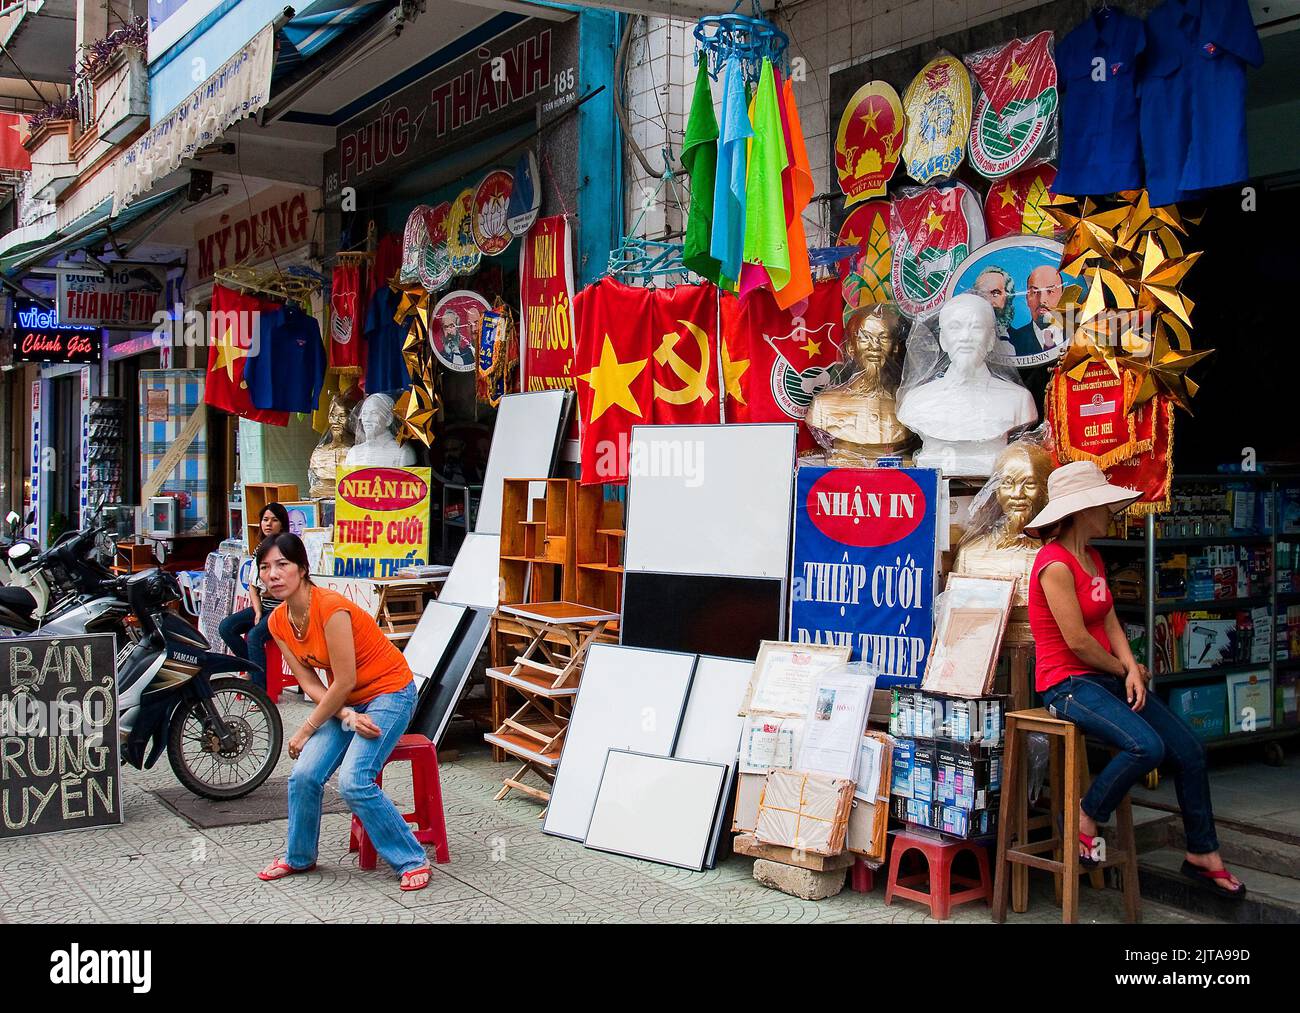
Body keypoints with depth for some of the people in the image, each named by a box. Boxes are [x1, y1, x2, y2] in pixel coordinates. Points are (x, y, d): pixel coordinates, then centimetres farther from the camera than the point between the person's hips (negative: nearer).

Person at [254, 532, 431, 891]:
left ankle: (412, 859, -6)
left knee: (353, 782, -21)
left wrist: (306, 730, -12)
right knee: (304, 775, -8)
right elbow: (309, 682, -1)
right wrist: (347, 716, -18)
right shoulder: (278, 622, -2)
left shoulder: (330, 607, -27)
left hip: (389, 692, -7)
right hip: (344, 702, 7)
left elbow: (344, 682, -23)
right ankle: (299, 857, 16)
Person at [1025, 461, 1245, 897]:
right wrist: (1125, 670, -4)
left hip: (1108, 679, 9)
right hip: (1068, 684, -9)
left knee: (1189, 748, 3)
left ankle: (1202, 856, 16)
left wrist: (1132, 671, -6)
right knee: (1147, 745, -29)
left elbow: (1110, 622, 10)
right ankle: (1085, 818, -6)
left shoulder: (1092, 558, 13)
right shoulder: (1055, 564, -17)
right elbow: (1077, 640, -19)